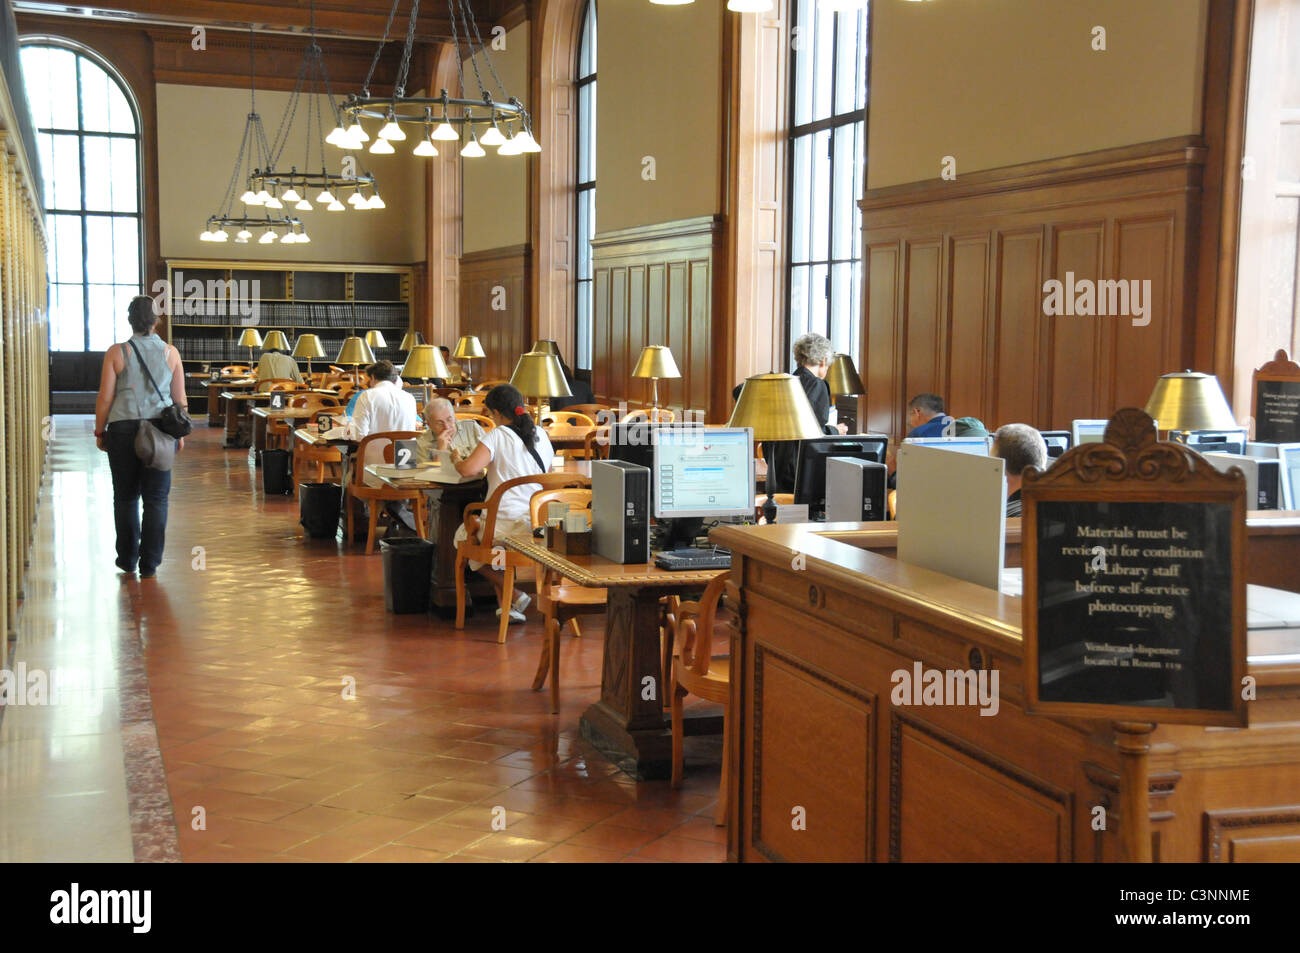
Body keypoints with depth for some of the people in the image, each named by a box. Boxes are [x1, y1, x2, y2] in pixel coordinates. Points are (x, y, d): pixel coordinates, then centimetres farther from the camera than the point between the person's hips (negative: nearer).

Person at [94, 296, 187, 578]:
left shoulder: (116, 353, -3)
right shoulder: (171, 353, 1)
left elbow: (105, 398, -3)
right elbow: (180, 399, 4)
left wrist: (99, 431, 9)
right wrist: (180, 433, 14)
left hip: (123, 428, -1)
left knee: (126, 496, 12)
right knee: (157, 498, 5)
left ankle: (128, 558, 20)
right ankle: (149, 564, 5)